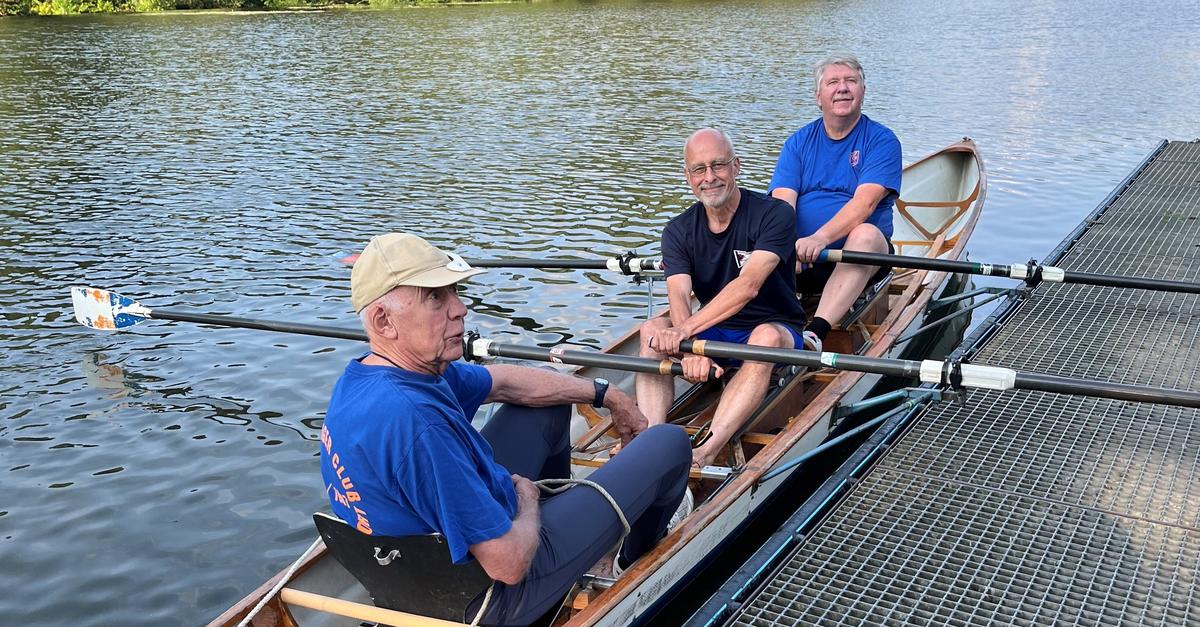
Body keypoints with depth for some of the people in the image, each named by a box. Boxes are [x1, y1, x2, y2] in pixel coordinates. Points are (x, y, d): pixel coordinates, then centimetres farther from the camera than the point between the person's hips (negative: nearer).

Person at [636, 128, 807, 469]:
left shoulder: (774, 214, -14)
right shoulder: (678, 231, 0)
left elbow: (748, 286, -27)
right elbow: (679, 295, -17)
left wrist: (687, 330, -37)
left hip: (777, 328, -4)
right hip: (714, 333, 4)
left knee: (766, 337, -38)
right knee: (652, 329, -21)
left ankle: (706, 452, -51)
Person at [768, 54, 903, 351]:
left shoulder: (881, 140, 2)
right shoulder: (798, 143, 12)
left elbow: (865, 202, -15)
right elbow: (782, 202, -3)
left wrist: (821, 238, -33)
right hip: (800, 260, 3)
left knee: (867, 233, -35)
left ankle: (815, 332, -50)